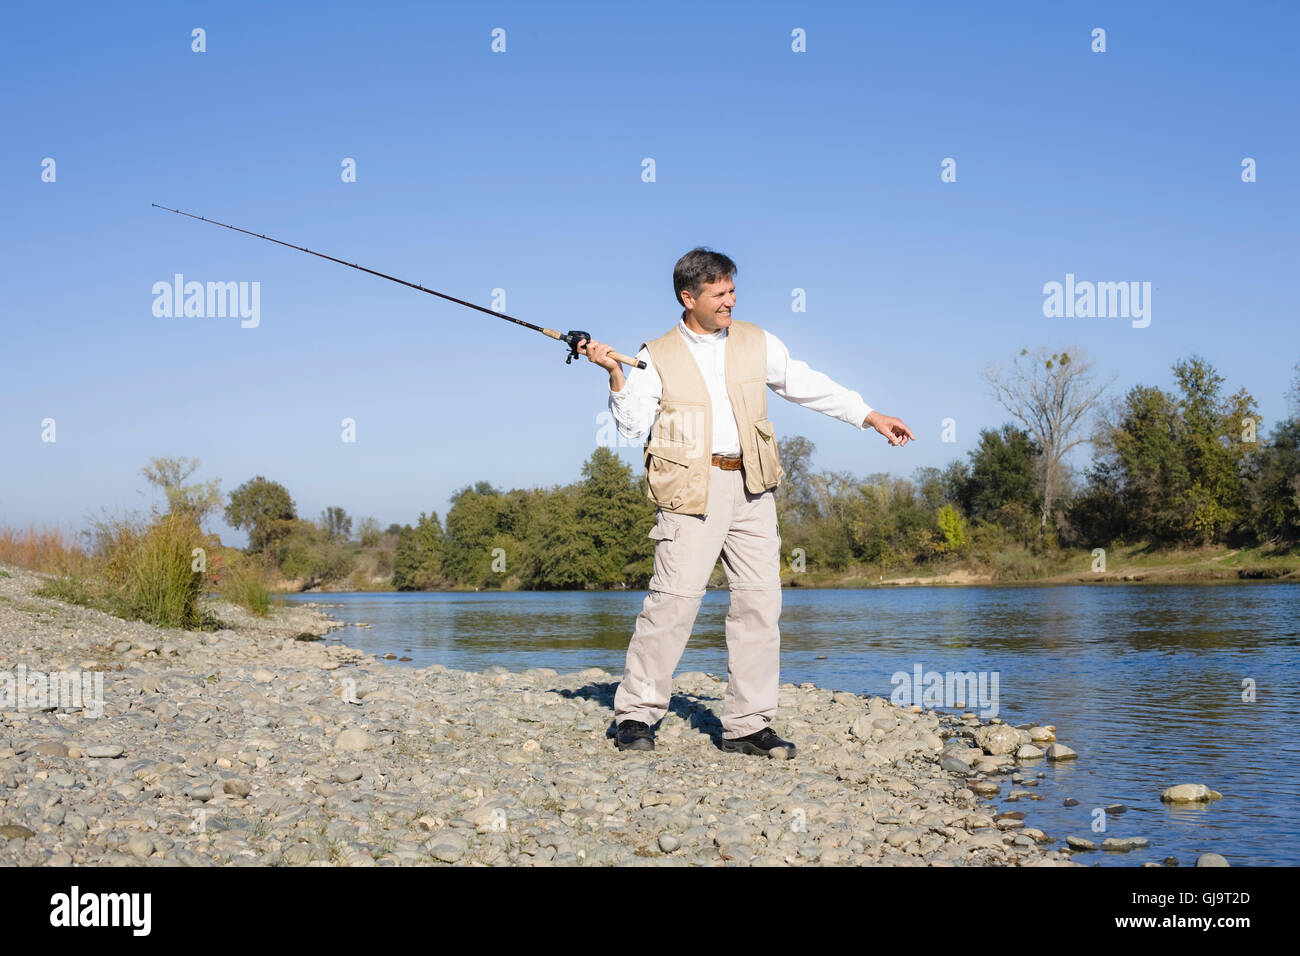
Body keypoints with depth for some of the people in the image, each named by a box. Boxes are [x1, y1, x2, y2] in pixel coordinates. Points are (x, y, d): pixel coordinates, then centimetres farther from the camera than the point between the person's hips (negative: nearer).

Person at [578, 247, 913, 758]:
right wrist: (615, 375, -16)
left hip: (751, 486, 4)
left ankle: (747, 724, 8)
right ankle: (635, 714, 1)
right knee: (675, 597, -12)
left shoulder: (757, 343, 13)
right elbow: (634, 423, -2)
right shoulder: (657, 357, 4)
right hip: (691, 489, -4)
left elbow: (808, 386, 19)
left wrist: (870, 417, 16)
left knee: (760, 600, 0)